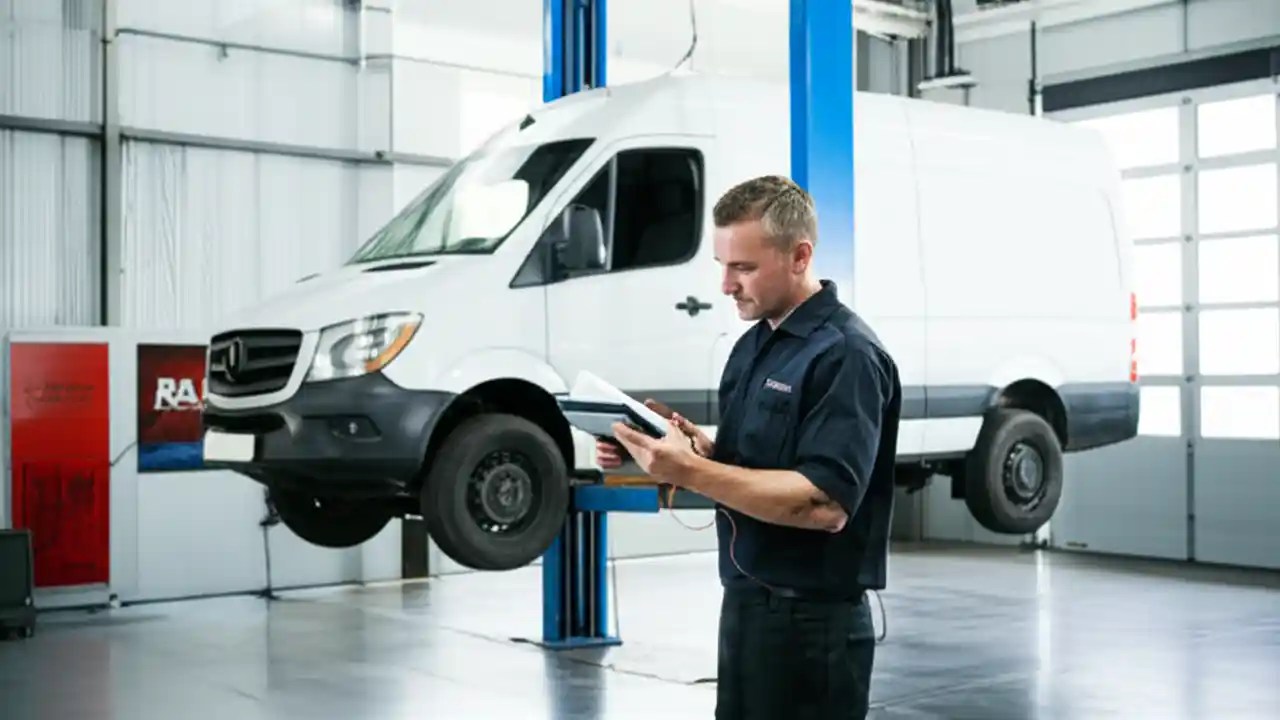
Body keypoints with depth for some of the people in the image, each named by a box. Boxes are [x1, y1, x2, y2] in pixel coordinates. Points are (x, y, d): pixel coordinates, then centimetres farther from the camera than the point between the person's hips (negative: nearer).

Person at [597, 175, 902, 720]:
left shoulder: (846, 356, -17)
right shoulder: (753, 345, 11)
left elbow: (826, 505, -25)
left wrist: (688, 471, -27)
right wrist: (686, 442, -5)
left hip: (810, 621, -8)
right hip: (747, 603, 8)